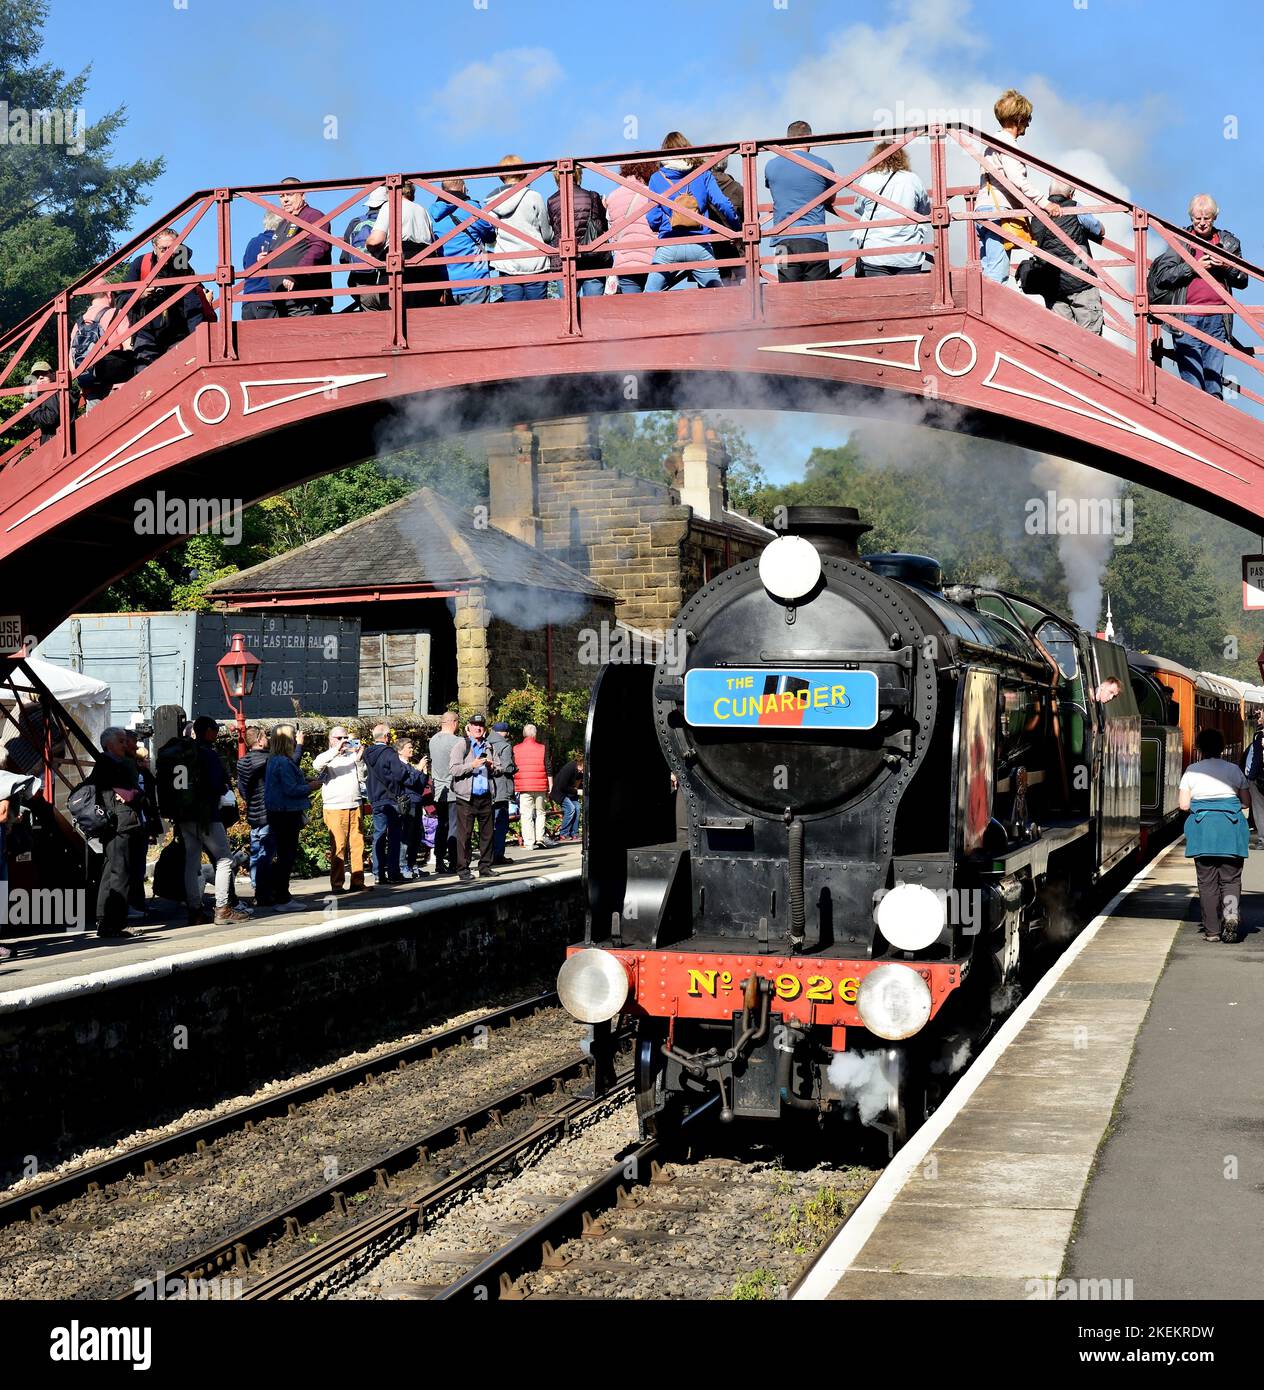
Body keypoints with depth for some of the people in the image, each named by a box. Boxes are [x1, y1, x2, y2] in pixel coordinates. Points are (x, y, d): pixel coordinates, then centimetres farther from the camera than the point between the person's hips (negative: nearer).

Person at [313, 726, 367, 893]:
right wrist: (335, 750, -21)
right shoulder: (328, 758, 6)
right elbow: (316, 765, -15)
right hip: (334, 809, -4)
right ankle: (337, 884, -4)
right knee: (338, 846, -7)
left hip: (355, 806, 4)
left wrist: (359, 759, -4)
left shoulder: (353, 756, 16)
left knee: (358, 845, 1)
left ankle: (358, 882, 6)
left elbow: (362, 777, 11)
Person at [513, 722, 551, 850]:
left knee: (526, 815, 1)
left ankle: (529, 843, -3)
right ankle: (540, 838, 5)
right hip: (540, 786, 0)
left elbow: (512, 770, 5)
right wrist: (550, 789, 6)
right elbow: (548, 770, 2)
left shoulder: (516, 749, 3)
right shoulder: (542, 748, 2)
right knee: (540, 813, 13)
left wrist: (513, 788, 12)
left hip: (523, 787, 0)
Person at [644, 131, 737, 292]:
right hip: (699, 247, 1)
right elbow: (722, 204, 0)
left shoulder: (657, 178, 8)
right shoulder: (703, 174, 9)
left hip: (668, 248, -1)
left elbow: (653, 218, 2)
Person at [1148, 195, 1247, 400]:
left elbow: (1242, 280, 13)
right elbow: (1162, 275, -3)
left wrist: (1226, 266, -6)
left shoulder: (1228, 242, 13)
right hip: (1187, 320, -2)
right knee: (1192, 381, -8)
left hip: (1217, 320, 2)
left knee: (1214, 379, 3)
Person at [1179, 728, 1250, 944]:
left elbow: (1184, 805, -1)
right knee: (1230, 878, 7)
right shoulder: (1233, 769, 5)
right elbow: (1246, 802, 8)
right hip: (1231, 828, 0)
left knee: (1207, 881, 5)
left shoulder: (1192, 770, 2)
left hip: (1202, 829, 0)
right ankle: (1231, 913, -19)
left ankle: (1212, 930, 4)